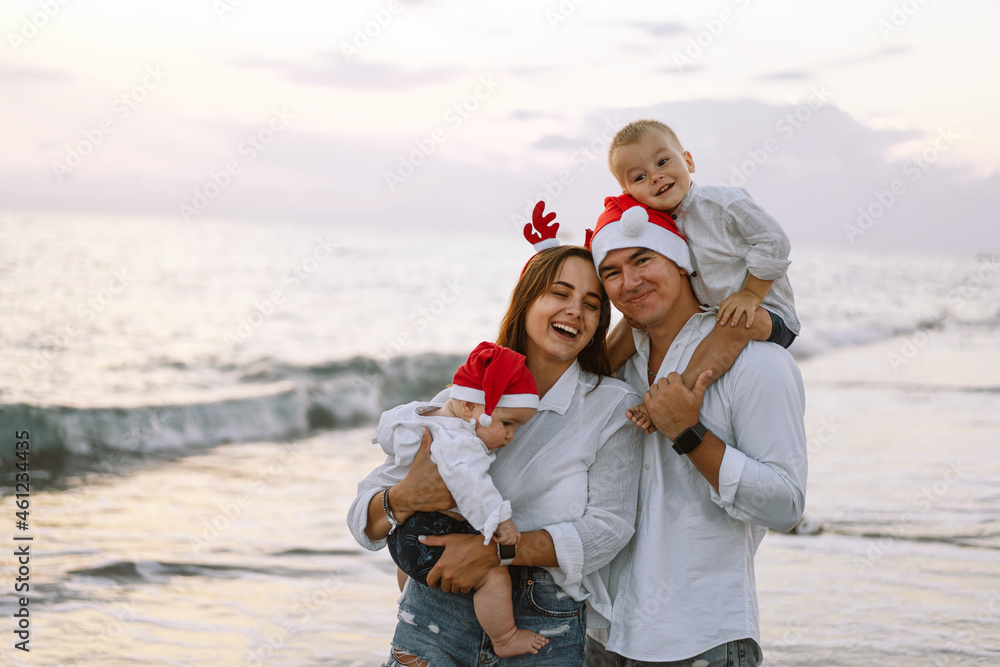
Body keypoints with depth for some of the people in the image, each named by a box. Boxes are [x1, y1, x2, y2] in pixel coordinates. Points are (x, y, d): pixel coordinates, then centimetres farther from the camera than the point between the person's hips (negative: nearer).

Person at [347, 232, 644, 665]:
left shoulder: (613, 406, 0)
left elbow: (609, 527, -9)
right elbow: (365, 518, 4)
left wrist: (494, 550, -18)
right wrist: (403, 499, -19)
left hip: (545, 630, -1)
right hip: (437, 615, 1)